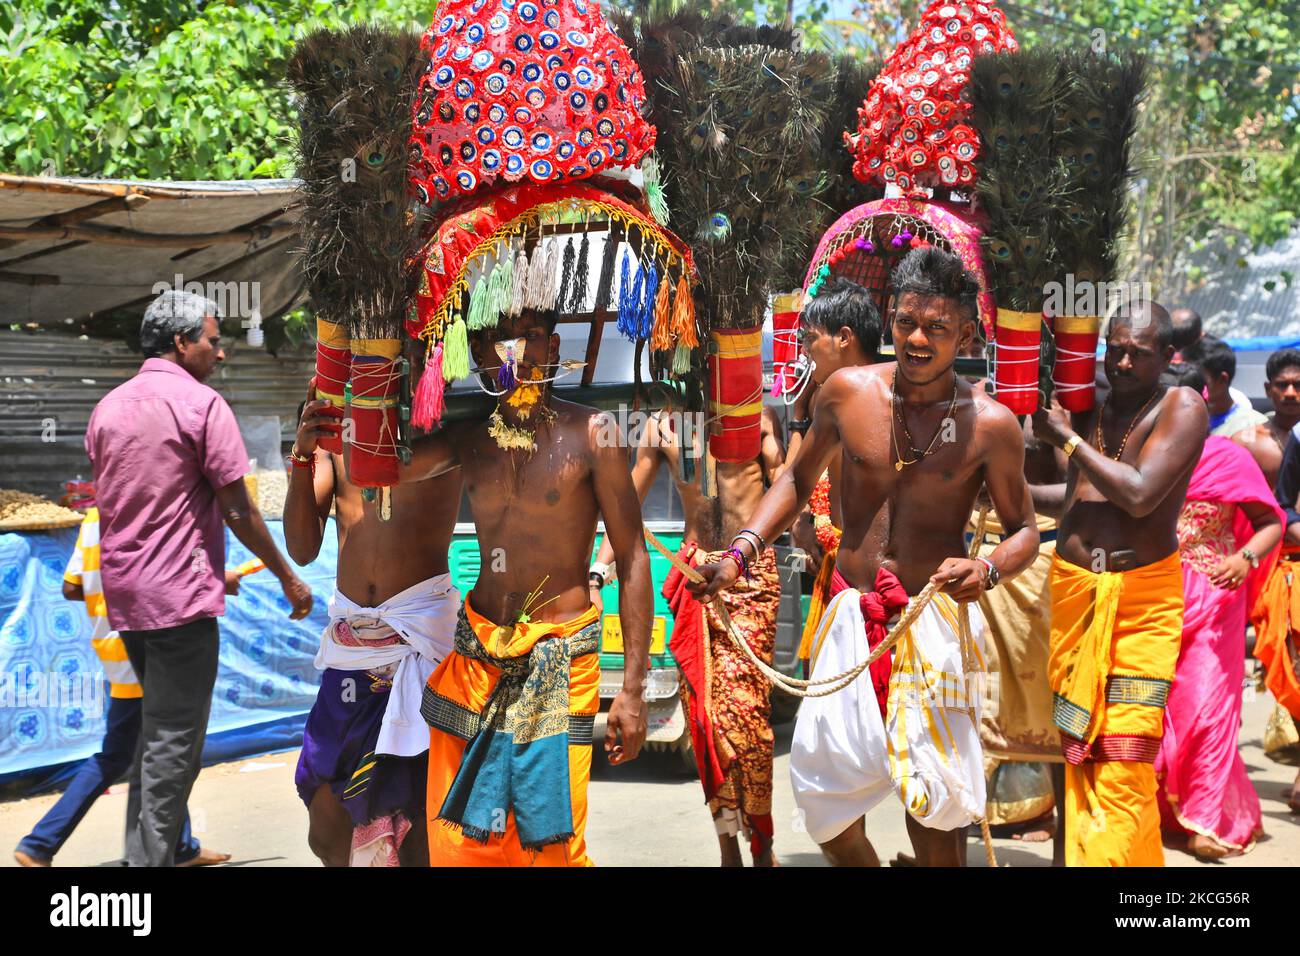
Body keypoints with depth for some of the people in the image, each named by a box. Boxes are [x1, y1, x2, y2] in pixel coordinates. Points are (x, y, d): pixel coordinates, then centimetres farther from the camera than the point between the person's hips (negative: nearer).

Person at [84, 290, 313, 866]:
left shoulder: (108, 408, 11)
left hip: (124, 595, 8)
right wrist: (288, 579, -3)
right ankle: (154, 857, 0)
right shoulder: (201, 404, -11)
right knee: (174, 741, -1)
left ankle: (145, 849, 29)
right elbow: (237, 510, -14)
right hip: (180, 597, -8)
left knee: (156, 727, 22)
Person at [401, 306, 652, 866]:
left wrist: (633, 688, -10)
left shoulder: (589, 433, -6)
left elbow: (632, 558, -6)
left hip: (562, 658, -3)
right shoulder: (467, 436, 6)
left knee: (551, 840, -3)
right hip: (477, 651, 4)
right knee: (458, 838, 6)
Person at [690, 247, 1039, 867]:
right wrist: (742, 550, 2)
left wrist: (988, 571, -16)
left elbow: (1024, 529, 6)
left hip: (935, 622, -2)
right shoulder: (846, 392, 1)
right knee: (825, 793, 3)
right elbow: (798, 479, 15)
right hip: (851, 618, 3)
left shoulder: (990, 425, -4)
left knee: (933, 800, -2)